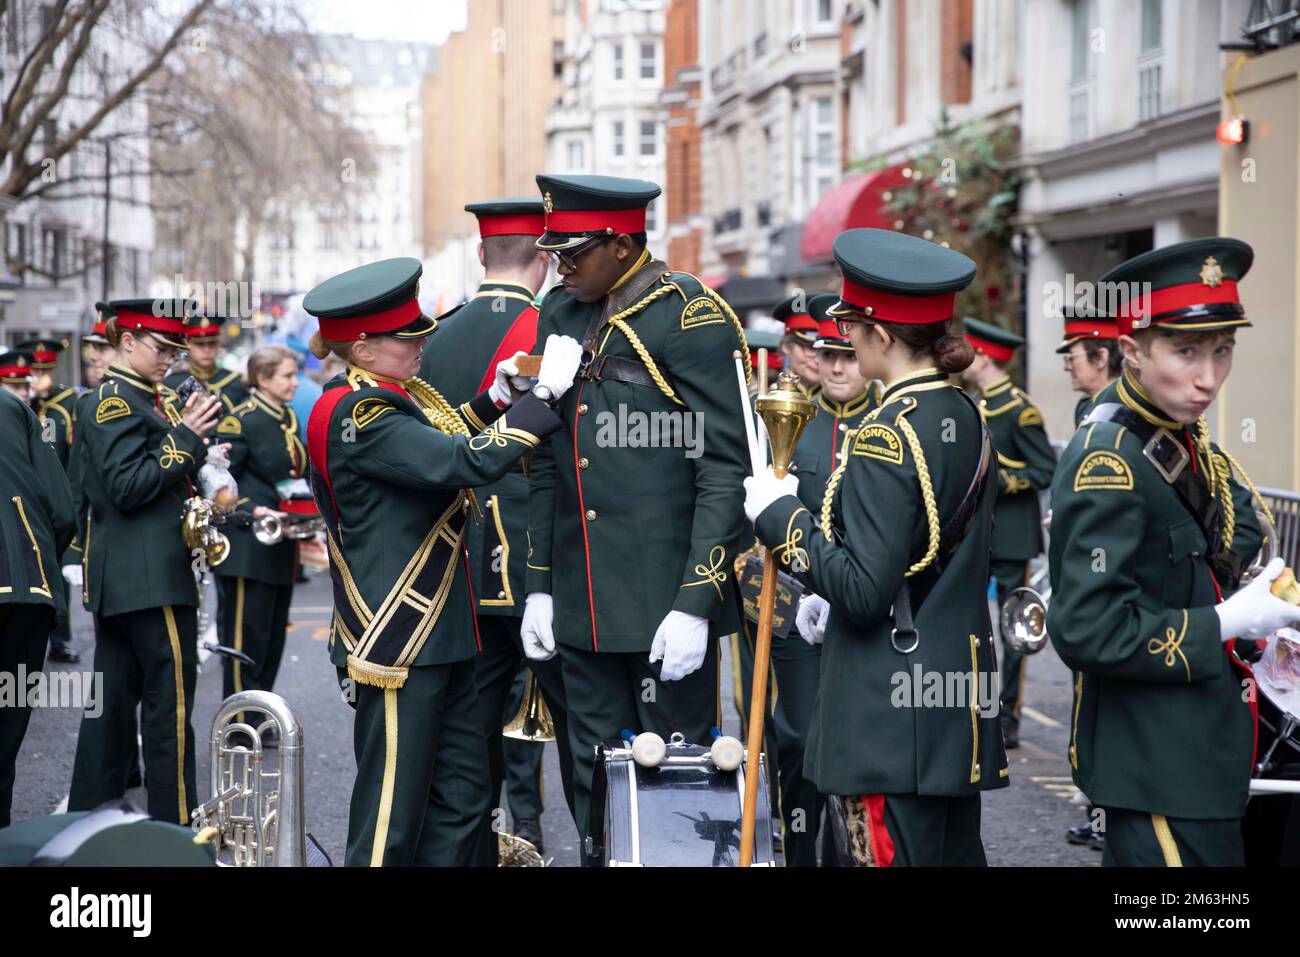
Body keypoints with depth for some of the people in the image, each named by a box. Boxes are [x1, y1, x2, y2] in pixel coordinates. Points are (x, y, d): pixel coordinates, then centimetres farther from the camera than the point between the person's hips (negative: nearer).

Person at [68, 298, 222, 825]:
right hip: (151, 577, -10)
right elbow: (126, 488, -20)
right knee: (170, 701, -5)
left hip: (117, 578, 10)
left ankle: (87, 817, 17)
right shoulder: (118, 401, -12)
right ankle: (176, 825, 0)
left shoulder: (143, 398, 17)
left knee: (113, 700, 12)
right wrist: (183, 439, -17)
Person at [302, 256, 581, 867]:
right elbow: (468, 464, -28)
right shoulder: (356, 415, -20)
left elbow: (436, 446, 23)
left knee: (461, 795, 15)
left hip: (437, 633, 10)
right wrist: (543, 393, -23)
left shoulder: (386, 399, 10)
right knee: (392, 817, -1)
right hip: (397, 647, -10)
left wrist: (496, 399, 9)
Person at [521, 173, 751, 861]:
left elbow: (726, 469, -14)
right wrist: (538, 587, 10)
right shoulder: (558, 314, 11)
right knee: (595, 780, 12)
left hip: (666, 603, -6)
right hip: (581, 604, 6)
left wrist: (695, 604, -18)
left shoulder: (691, 316, -10)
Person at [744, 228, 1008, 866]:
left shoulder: (886, 437, -18)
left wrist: (781, 515, -11)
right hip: (960, 704, 9)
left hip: (893, 716, -9)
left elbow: (864, 591, -21)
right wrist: (835, 608, 20)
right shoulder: (967, 418, 9)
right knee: (954, 855, 15)